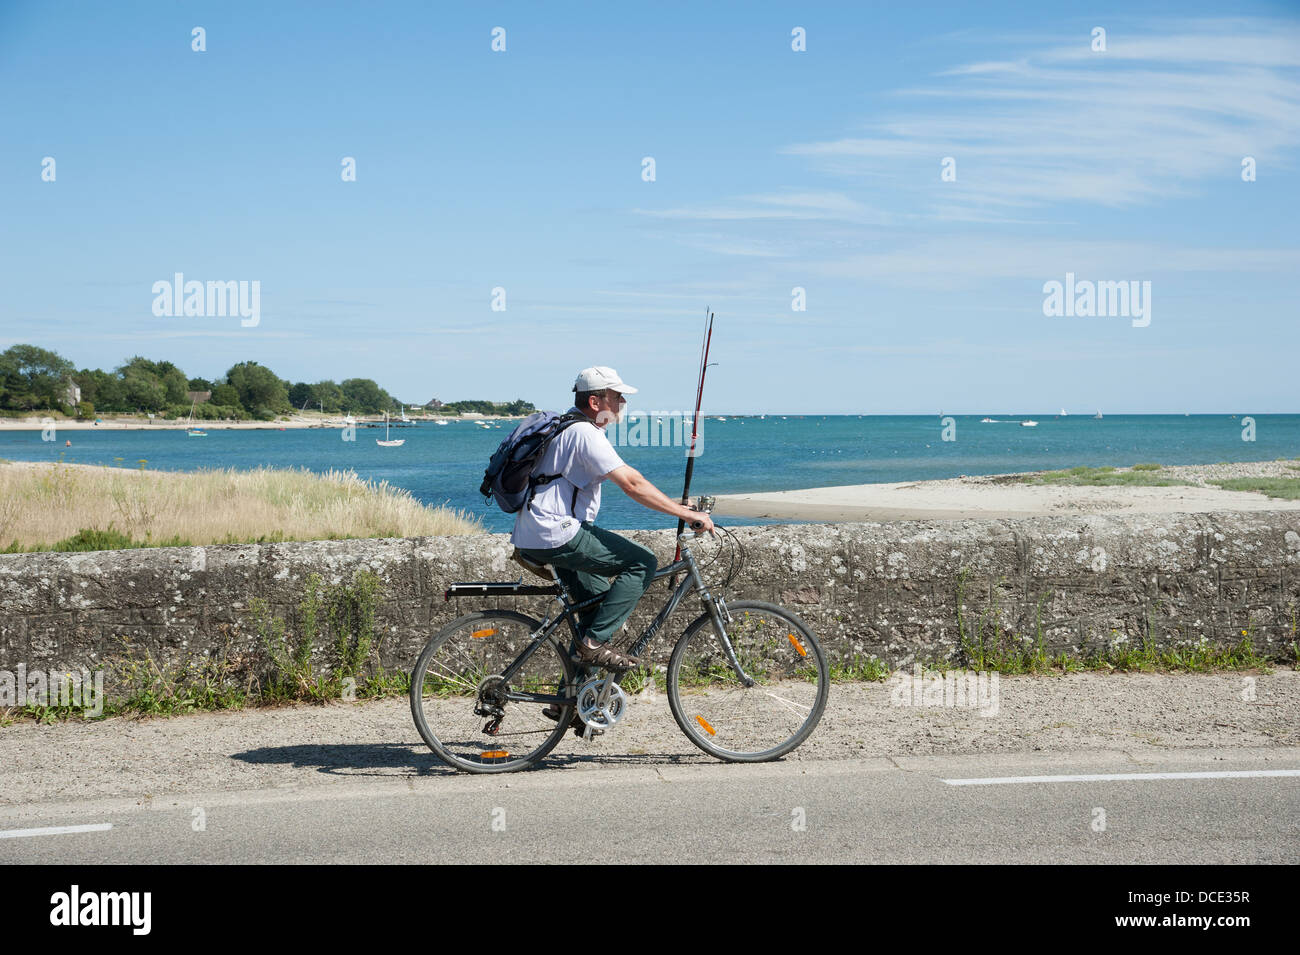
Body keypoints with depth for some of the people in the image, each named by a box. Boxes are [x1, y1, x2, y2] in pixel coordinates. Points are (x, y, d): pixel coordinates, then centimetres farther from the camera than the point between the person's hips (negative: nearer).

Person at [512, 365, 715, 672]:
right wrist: (687, 514, -20)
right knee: (643, 562, -11)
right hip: (557, 534, -11)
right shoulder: (585, 433, -15)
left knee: (599, 597, 26)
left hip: (531, 537, 11)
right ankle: (594, 642, -11)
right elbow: (632, 484, -22)